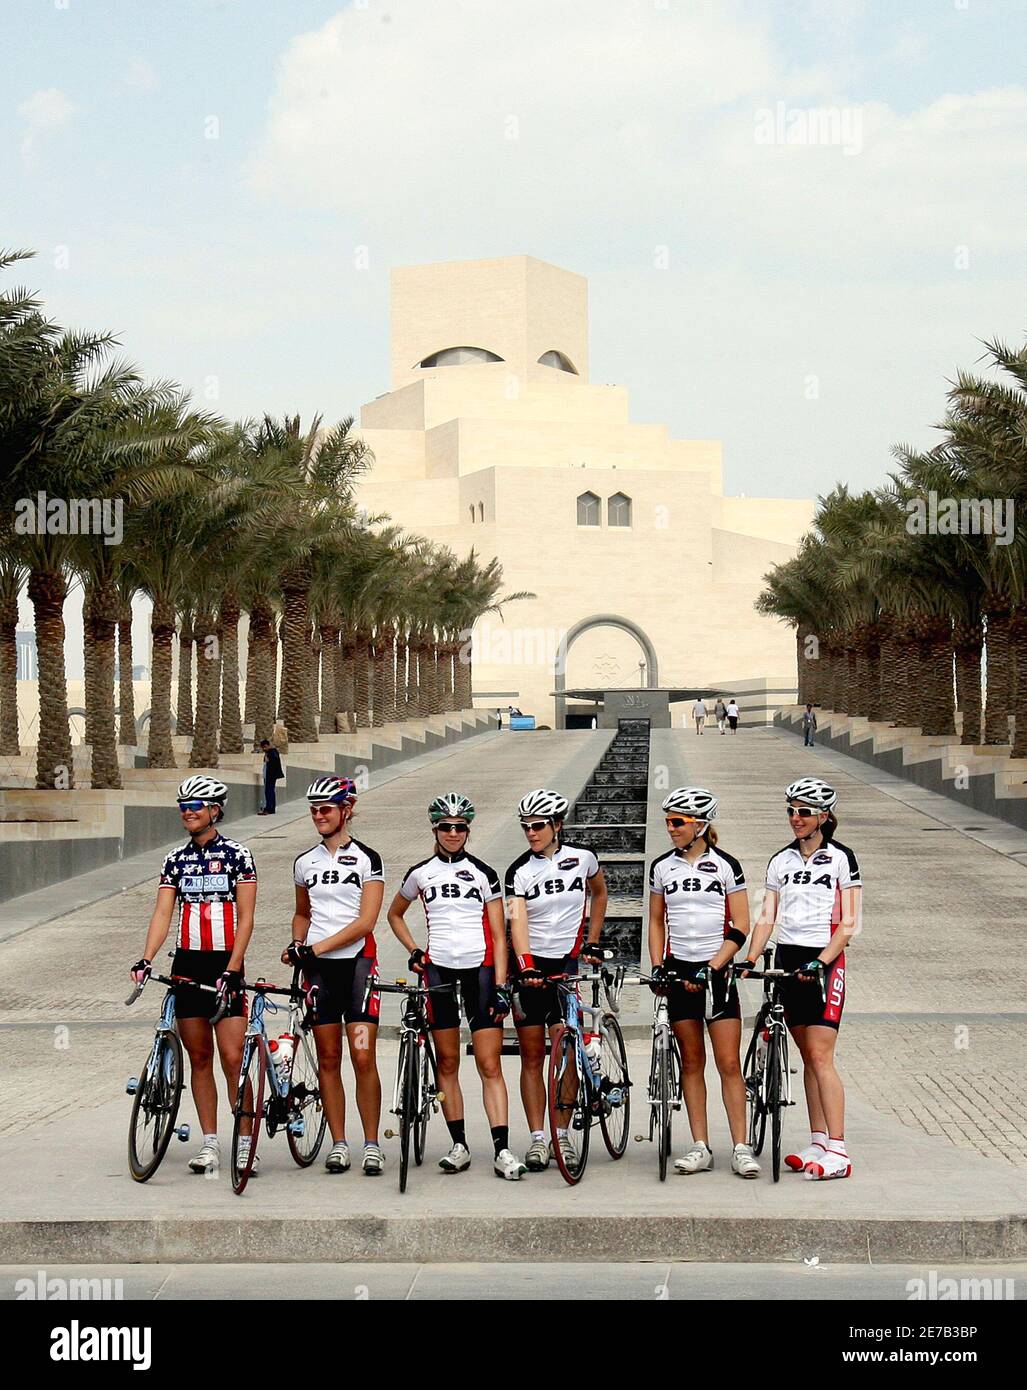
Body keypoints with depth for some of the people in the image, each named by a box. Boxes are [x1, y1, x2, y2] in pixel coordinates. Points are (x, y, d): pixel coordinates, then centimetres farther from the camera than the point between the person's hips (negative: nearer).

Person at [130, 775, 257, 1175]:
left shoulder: (237, 854, -3)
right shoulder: (176, 860, 9)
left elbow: (245, 917, -7)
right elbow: (163, 913, 2)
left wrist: (231, 969, -16)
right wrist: (146, 959, -14)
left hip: (225, 963, -4)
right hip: (187, 964, 4)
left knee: (233, 1059, -9)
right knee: (199, 1059, 6)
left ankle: (246, 1142, -1)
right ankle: (209, 1143, 11)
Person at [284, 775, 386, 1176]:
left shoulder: (367, 859, -3)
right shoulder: (304, 863, 11)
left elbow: (364, 922, -11)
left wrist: (315, 947, -16)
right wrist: (296, 944, 4)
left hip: (357, 962, -4)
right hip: (318, 967, 4)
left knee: (363, 1057, -8)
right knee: (328, 1060, 5)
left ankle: (372, 1145, 0)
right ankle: (338, 1144, 11)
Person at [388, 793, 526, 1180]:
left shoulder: (484, 873, 4)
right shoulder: (420, 873, 8)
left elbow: (499, 935, 2)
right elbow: (394, 914, 24)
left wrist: (501, 986, -6)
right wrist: (413, 951, 8)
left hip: (480, 969, -2)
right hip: (438, 970, 2)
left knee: (490, 1065, -6)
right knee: (447, 1062, 4)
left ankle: (502, 1150, -10)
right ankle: (459, 1146, 11)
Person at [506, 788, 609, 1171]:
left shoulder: (581, 858, -1)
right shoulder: (519, 871, -5)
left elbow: (599, 893, 20)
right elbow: (518, 920, -18)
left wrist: (593, 942, 14)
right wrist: (526, 965, -34)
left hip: (567, 964, 0)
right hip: (529, 968, 0)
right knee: (532, 1056, 2)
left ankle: (561, 1134, 9)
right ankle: (537, 1138, 7)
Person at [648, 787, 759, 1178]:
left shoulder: (725, 866, -3)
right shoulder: (662, 867, 7)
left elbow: (740, 927, -5)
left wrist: (711, 968, -13)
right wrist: (657, 968, 1)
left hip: (717, 970, -3)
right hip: (678, 970, 3)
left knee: (728, 1063, -6)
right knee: (691, 1062, 5)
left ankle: (741, 1148, -2)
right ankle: (700, 1148, 8)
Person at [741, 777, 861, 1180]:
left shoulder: (841, 859, -3)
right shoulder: (781, 861, 11)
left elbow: (849, 923, -7)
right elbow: (766, 917, 7)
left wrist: (821, 961, -20)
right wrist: (749, 960, -7)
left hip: (825, 961, -5)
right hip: (787, 960, 5)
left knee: (820, 1058, -11)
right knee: (808, 1057, 8)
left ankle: (838, 1152, -12)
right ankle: (818, 1143, 13)